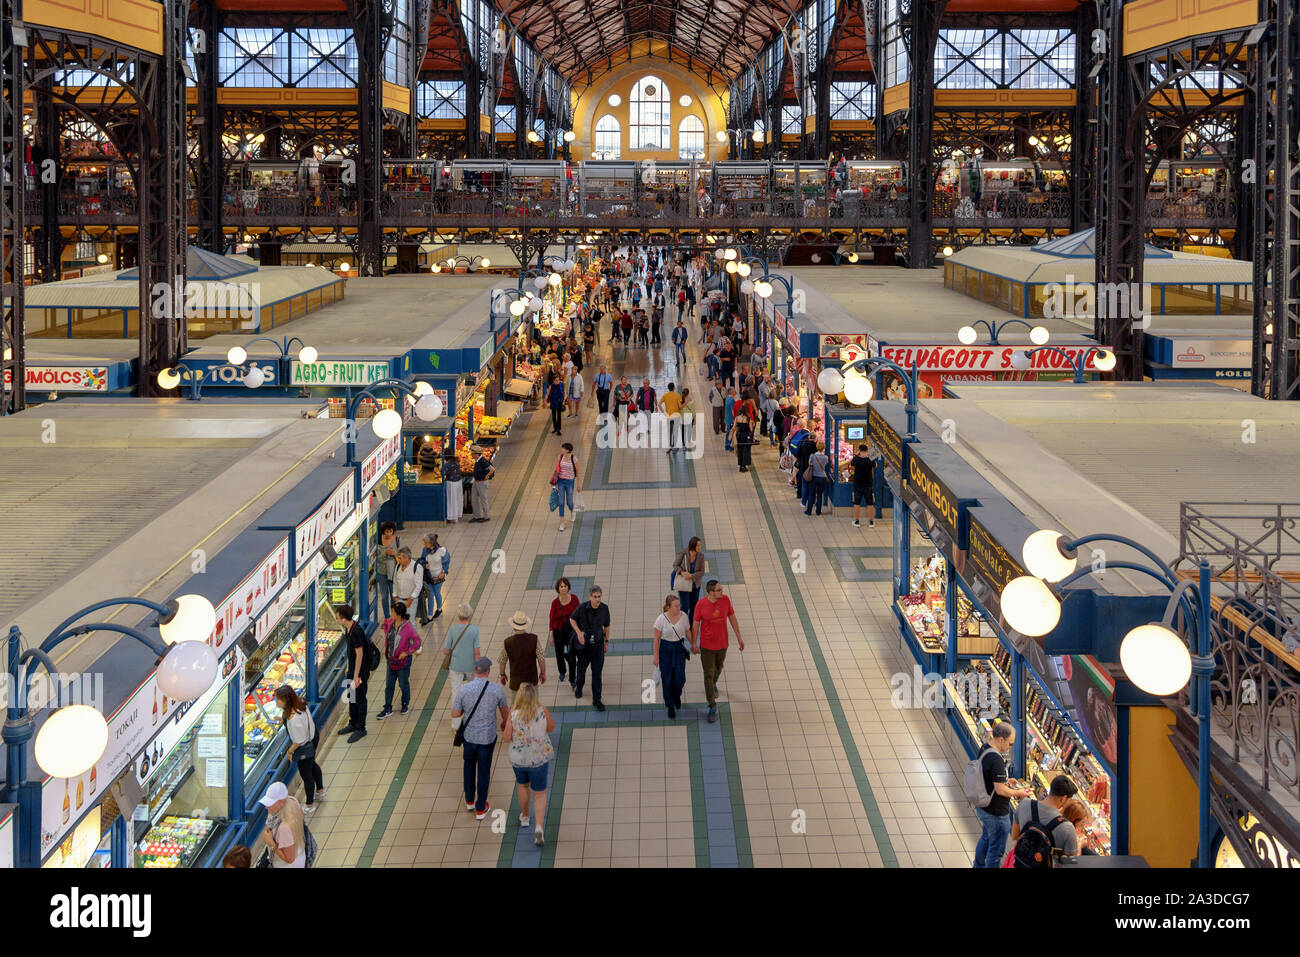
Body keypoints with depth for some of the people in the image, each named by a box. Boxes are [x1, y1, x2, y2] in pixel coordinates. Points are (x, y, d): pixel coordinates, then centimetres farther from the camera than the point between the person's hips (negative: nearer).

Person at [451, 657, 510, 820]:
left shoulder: (463, 689, -17)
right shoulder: (497, 689, -16)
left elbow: (455, 714, -10)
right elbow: (504, 709, 2)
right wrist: (505, 722, 23)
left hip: (469, 735, 1)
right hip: (488, 736, -1)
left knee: (469, 766, 24)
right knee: (484, 770, 12)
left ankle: (469, 801, 39)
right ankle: (480, 808, 23)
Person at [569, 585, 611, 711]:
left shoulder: (604, 609, -10)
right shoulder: (582, 608, -17)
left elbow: (606, 625, 5)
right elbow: (572, 619, 0)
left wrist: (607, 641, 11)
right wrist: (578, 632, -14)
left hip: (598, 644, 1)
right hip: (584, 643, -1)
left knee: (597, 672, 0)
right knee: (581, 668, 19)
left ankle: (596, 700, 8)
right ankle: (579, 687, 49)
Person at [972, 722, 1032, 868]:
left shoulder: (984, 749, 0)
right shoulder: (996, 760, -31)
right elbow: (1001, 790, -27)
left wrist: (1005, 782, 11)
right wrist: (1018, 793, -12)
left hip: (982, 807, 10)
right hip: (995, 812, -10)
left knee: (986, 838, 30)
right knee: (996, 849, 7)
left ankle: (979, 865, 48)